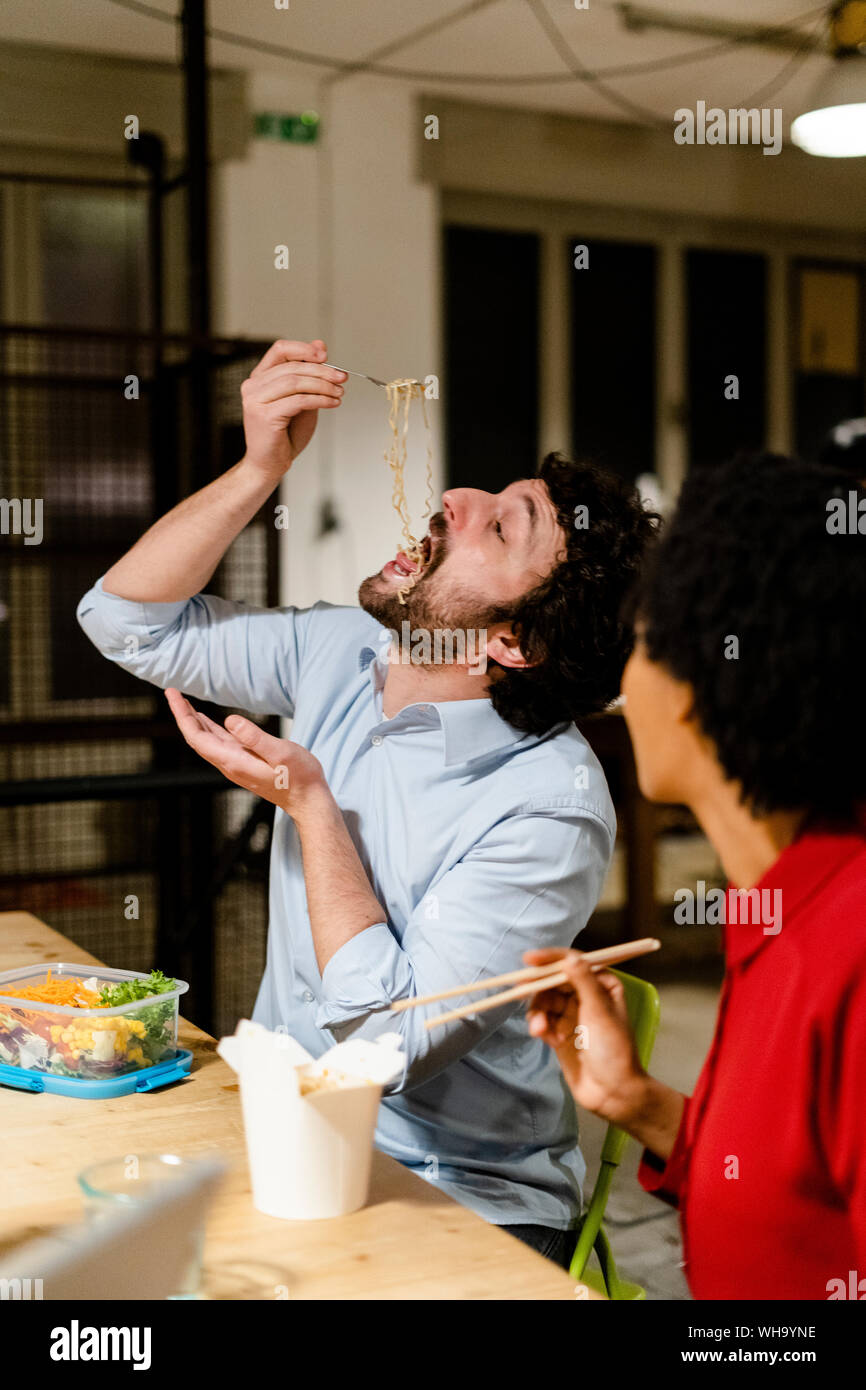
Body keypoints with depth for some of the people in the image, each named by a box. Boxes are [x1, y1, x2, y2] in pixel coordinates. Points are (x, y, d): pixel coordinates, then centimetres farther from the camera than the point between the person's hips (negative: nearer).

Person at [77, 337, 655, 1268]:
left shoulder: (551, 806, -23)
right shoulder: (345, 655, -2)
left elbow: (390, 1032, -24)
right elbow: (131, 619, 2)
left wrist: (310, 804, -18)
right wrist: (260, 468, -11)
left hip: (463, 1206, -6)